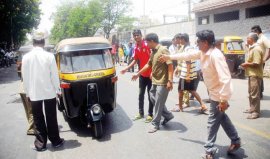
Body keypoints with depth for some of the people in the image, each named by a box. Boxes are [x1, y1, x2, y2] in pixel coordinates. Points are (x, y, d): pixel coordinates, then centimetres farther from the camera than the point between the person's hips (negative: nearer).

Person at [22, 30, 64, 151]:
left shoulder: (26, 57, -3)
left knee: (38, 119, 12)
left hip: (34, 93, 1)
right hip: (49, 92, -1)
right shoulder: (49, 56, -10)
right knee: (51, 118, 11)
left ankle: (40, 143, 19)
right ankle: (55, 141, 22)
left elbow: (25, 77, 1)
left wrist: (27, 92, 12)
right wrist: (57, 89, 4)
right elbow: (54, 75, -7)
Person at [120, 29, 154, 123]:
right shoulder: (136, 48, 6)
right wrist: (126, 69, 9)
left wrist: (153, 72, -23)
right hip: (142, 74, 7)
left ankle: (150, 114, 14)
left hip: (150, 74, -7)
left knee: (150, 95, 3)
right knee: (141, 95, 13)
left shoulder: (147, 45, -15)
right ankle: (141, 113, 26)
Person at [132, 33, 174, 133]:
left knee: (158, 104, 1)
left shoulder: (163, 50, -15)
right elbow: (148, 65, 21)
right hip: (155, 81, 9)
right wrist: (138, 74, 24)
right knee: (154, 100, 17)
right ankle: (168, 115, 32)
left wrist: (170, 81, -24)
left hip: (162, 82, -9)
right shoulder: (153, 51, 11)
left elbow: (170, 65, -19)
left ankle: (155, 124, 15)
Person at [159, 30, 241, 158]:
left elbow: (225, 79, -31)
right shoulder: (202, 52, 1)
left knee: (213, 121, 3)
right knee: (221, 117, 21)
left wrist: (223, 100, -29)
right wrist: (169, 57, 21)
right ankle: (235, 140, 37)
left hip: (219, 94, -9)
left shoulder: (215, 55, -28)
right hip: (214, 92, 9)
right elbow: (188, 55, 16)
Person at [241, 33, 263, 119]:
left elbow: (256, 64, -23)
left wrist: (246, 64, -12)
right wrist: (246, 64, 7)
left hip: (255, 75, -10)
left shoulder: (256, 49, -18)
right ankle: (252, 108, 29)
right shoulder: (252, 48, 14)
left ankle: (256, 112, 2)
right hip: (251, 74, 10)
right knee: (251, 93, 18)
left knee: (255, 94, -5)